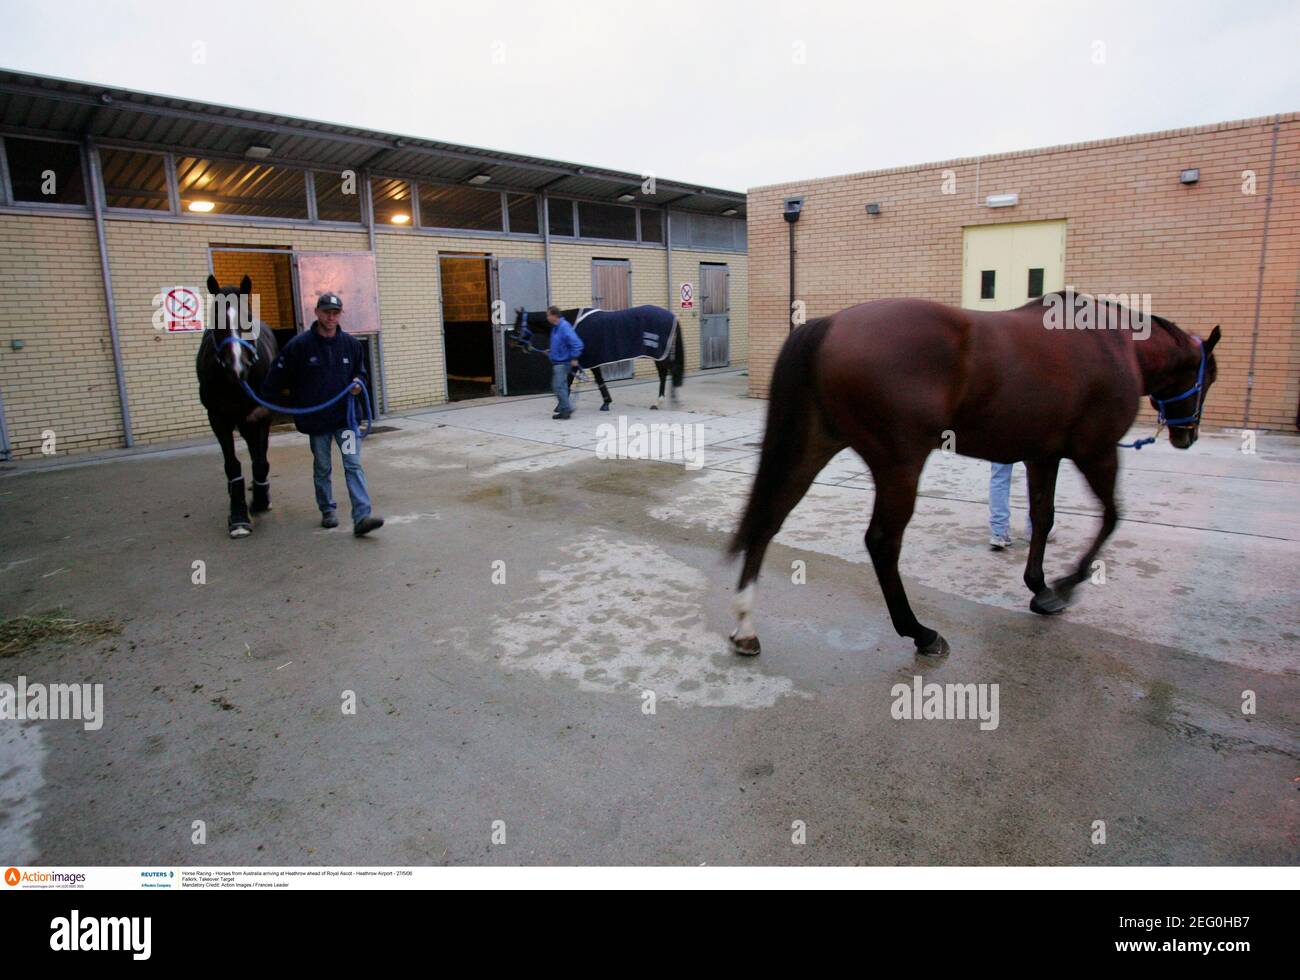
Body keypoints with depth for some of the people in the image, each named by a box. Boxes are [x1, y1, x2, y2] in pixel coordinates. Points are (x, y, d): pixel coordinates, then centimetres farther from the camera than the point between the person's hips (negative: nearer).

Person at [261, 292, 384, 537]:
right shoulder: (299, 344, -7)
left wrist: (358, 383, -5)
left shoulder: (351, 343, 0)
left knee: (353, 465, -8)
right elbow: (277, 377, 0)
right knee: (322, 468, 13)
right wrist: (266, 403, 2)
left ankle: (361, 517, -14)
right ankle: (327, 511, 29)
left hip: (345, 415, 1)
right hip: (316, 418, -1)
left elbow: (360, 371, 17)